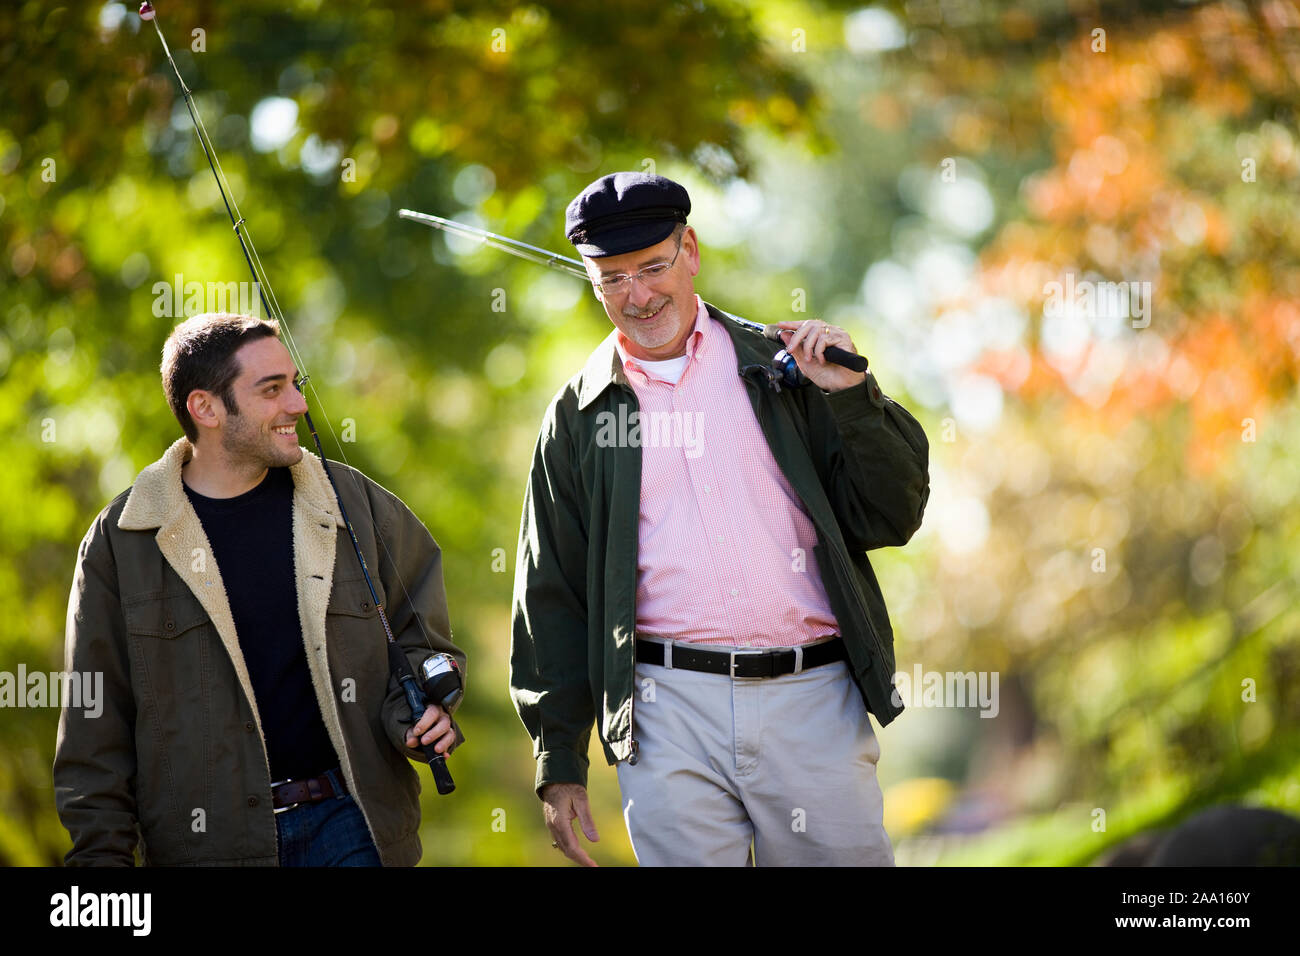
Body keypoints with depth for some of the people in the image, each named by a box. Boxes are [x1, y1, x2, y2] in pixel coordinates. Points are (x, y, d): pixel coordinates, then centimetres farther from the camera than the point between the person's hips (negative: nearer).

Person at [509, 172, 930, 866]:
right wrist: (559, 760, 8)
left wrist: (851, 396, -7)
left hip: (813, 704, 0)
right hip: (670, 712, 0)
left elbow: (893, 518, 6)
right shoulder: (580, 414, 11)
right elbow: (552, 594, 12)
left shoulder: (780, 370, 10)